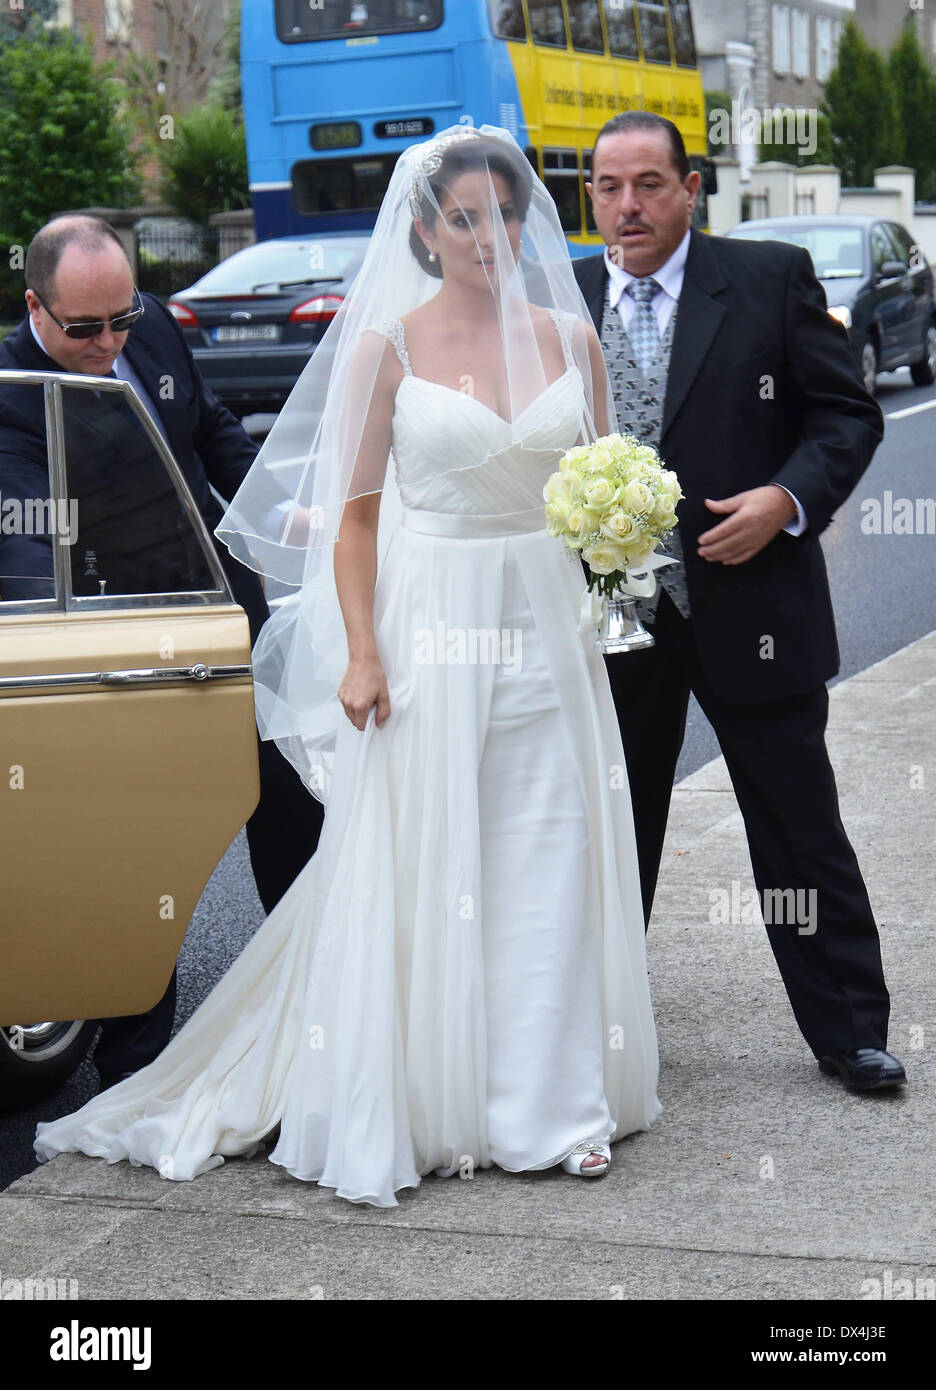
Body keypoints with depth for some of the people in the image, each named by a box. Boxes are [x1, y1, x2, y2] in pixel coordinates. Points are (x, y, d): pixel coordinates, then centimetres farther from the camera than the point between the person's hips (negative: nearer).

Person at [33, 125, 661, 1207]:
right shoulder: (386, 346, -2)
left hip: (544, 625, 3)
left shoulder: (569, 336, 7)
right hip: (428, 622, -3)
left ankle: (548, 1101, 16)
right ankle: (415, 1108, 15)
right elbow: (355, 513, -3)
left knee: (548, 864, 5)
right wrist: (361, 655, -11)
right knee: (417, 865, 3)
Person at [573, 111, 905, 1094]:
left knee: (800, 827, 5)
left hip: (752, 606, -2)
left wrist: (789, 498, -17)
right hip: (612, 614, 3)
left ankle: (849, 1030, 17)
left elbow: (848, 414, -2)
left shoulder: (772, 277, -2)